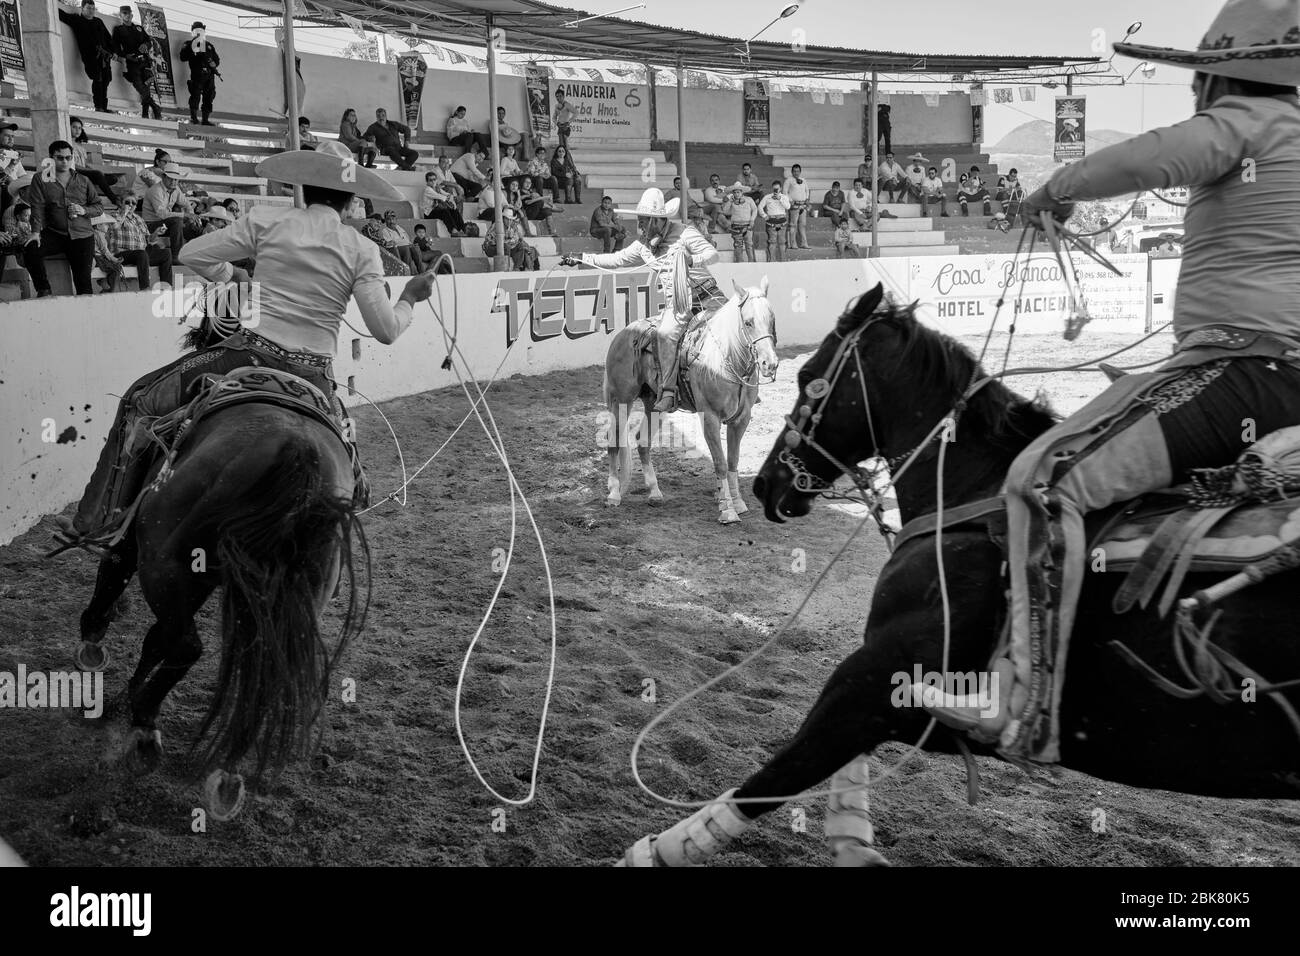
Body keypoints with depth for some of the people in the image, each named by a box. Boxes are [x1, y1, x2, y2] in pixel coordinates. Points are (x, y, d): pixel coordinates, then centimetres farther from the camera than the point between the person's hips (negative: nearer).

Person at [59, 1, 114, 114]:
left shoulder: (98, 21, 23)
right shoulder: (76, 19, 10)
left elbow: (108, 37, 25)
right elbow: (62, 14, 5)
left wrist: (114, 51, 17)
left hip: (104, 55, 5)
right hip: (90, 56, -5)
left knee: (105, 80, 4)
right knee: (98, 79, -17)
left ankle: (104, 107, 10)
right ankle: (98, 107, -17)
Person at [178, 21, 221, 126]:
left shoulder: (209, 45, 19)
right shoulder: (188, 45, 7)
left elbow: (217, 58, 23)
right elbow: (183, 58, -5)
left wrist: (214, 63, 1)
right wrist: (192, 49, -16)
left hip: (209, 75, 4)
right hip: (197, 75, -4)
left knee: (208, 97, 3)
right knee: (196, 96, -13)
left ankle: (205, 120, 9)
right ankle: (193, 117, -5)